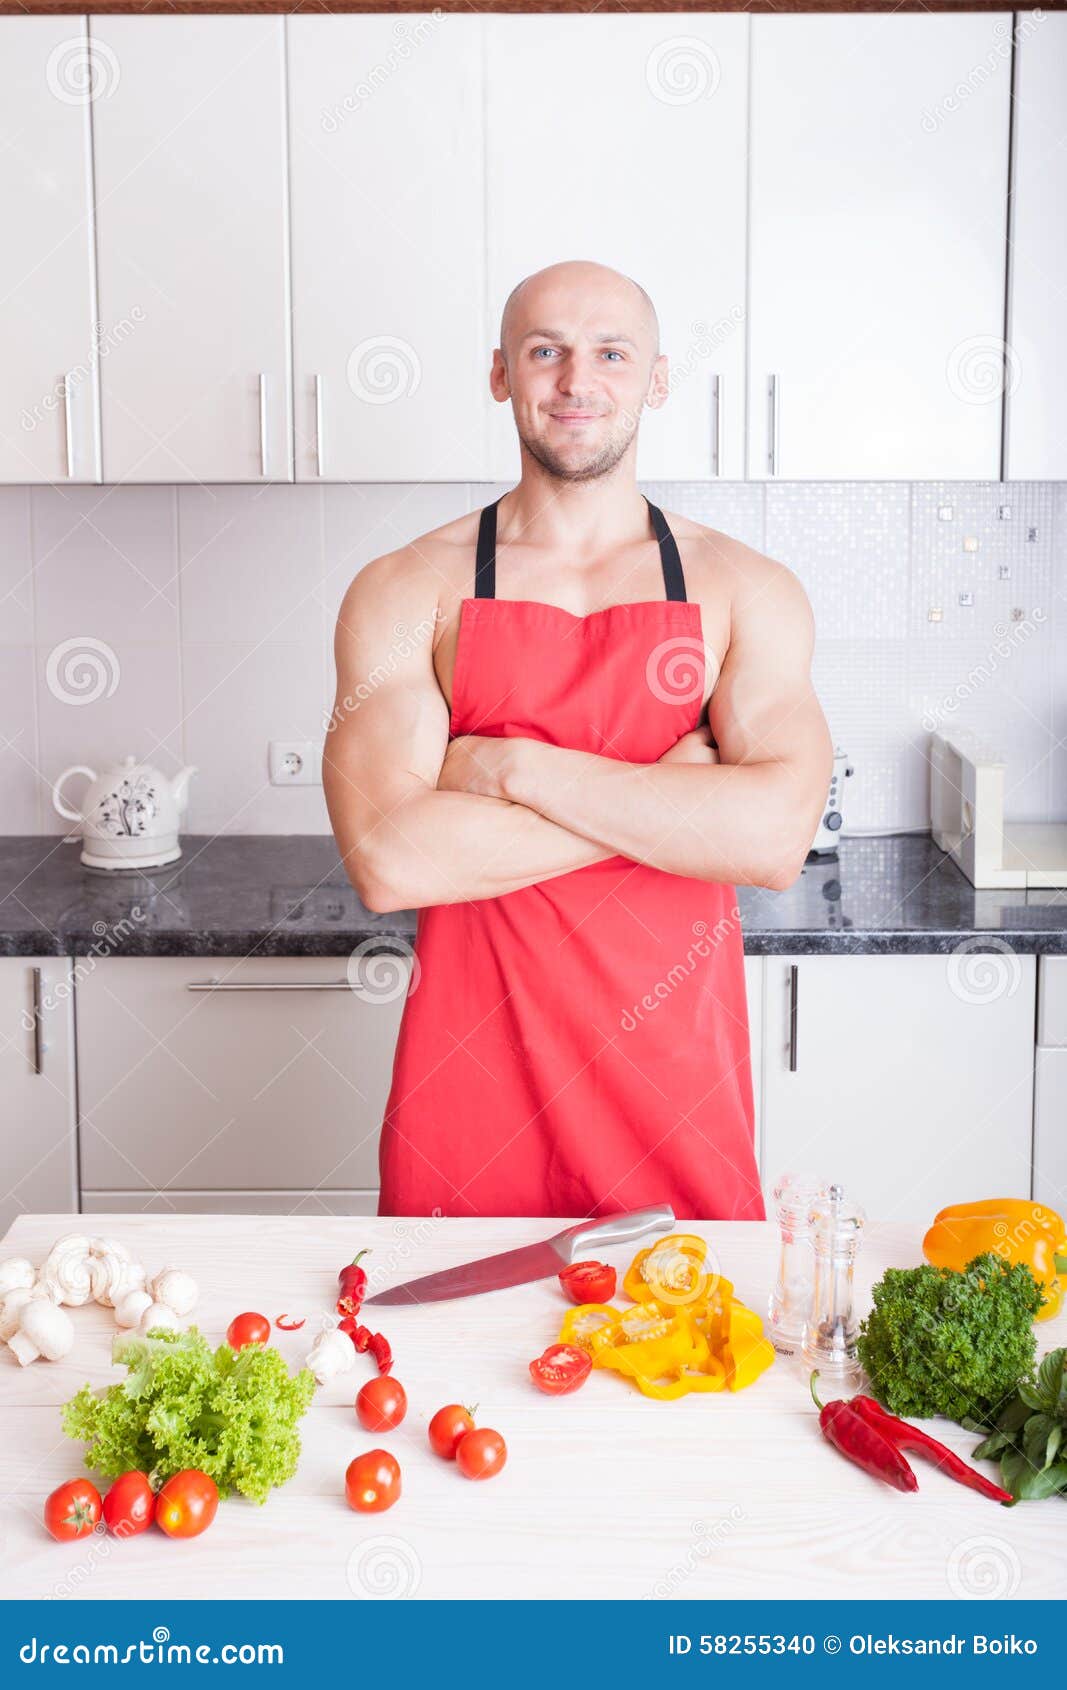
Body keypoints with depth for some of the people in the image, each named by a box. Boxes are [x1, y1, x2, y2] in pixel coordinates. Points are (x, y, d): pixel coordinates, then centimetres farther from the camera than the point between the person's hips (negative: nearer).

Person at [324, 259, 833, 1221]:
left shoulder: (745, 592, 1)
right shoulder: (408, 592, -1)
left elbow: (776, 839, -14)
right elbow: (388, 860, -15)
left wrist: (515, 766, -15)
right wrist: (666, 795, -13)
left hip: (674, 1081, 1)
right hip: (472, 1078, 0)